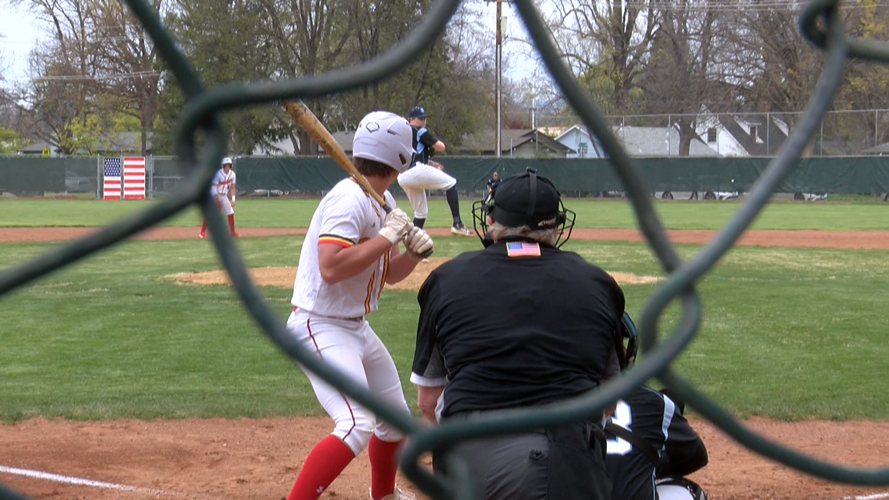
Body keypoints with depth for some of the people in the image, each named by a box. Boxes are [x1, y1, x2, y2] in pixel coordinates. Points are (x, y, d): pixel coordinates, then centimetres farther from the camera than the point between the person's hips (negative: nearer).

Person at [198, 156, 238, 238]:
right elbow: (213, 186, -19)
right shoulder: (218, 174, -18)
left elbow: (232, 187, 7)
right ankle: (202, 232, -9)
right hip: (215, 195, -6)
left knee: (230, 213, 2)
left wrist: (233, 199, 0)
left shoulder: (232, 174, 0)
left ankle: (232, 232, 14)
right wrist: (216, 199, -26)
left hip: (224, 196, 6)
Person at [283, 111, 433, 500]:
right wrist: (387, 236, -25)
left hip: (356, 328, 10)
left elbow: (390, 273, 17)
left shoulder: (383, 203, 9)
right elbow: (331, 267, -32)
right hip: (321, 327, -10)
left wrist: (414, 252, -4)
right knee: (357, 427, -25)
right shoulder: (350, 199, -20)